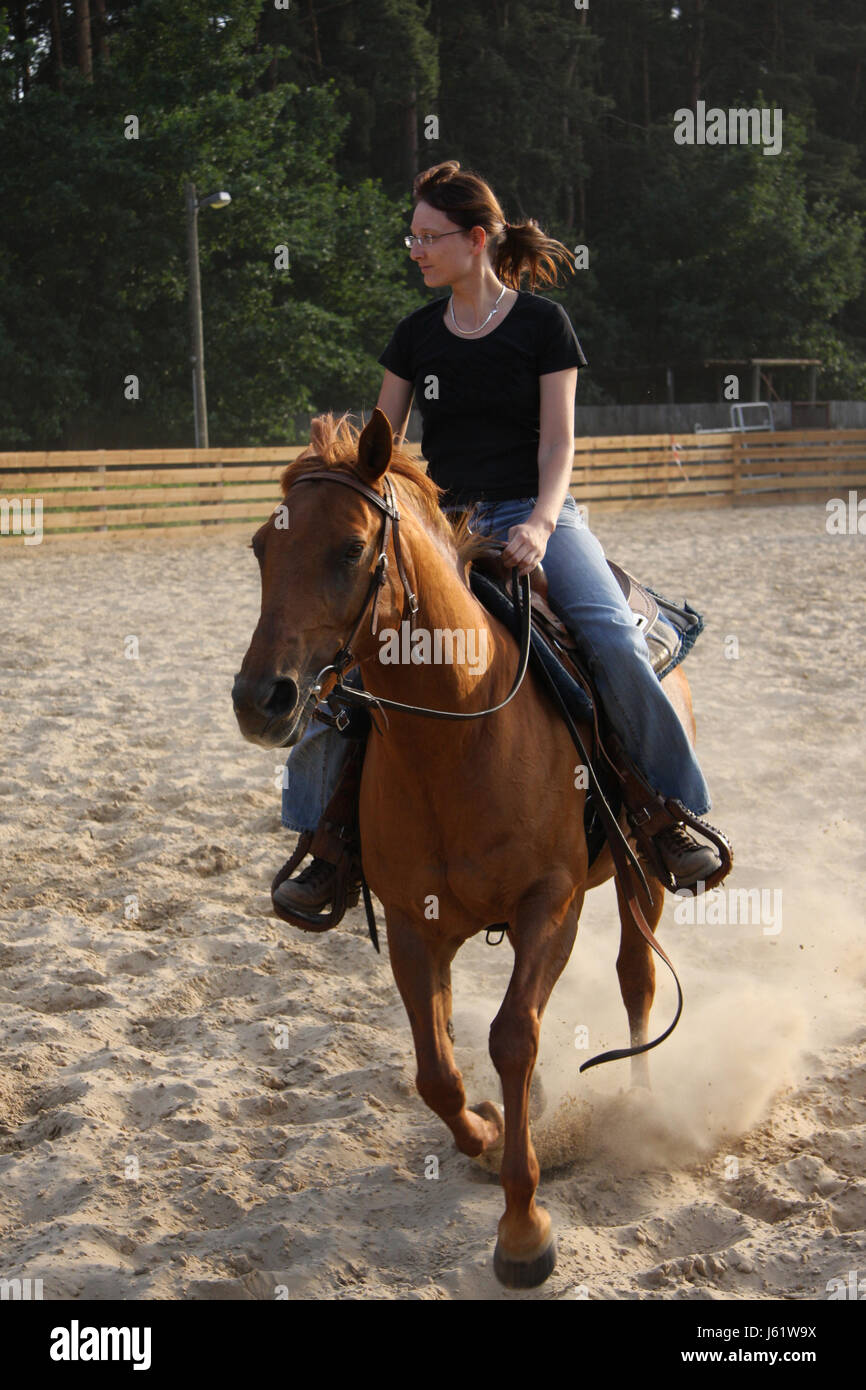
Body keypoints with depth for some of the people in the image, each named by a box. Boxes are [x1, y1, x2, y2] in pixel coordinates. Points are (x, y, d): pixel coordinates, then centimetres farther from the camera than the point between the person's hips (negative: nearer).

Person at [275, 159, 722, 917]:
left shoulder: (542, 323, 1)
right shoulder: (417, 335, 11)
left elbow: (558, 441, -5)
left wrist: (540, 524, -22)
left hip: (534, 513, -3)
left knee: (615, 640, -28)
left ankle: (672, 815, -11)